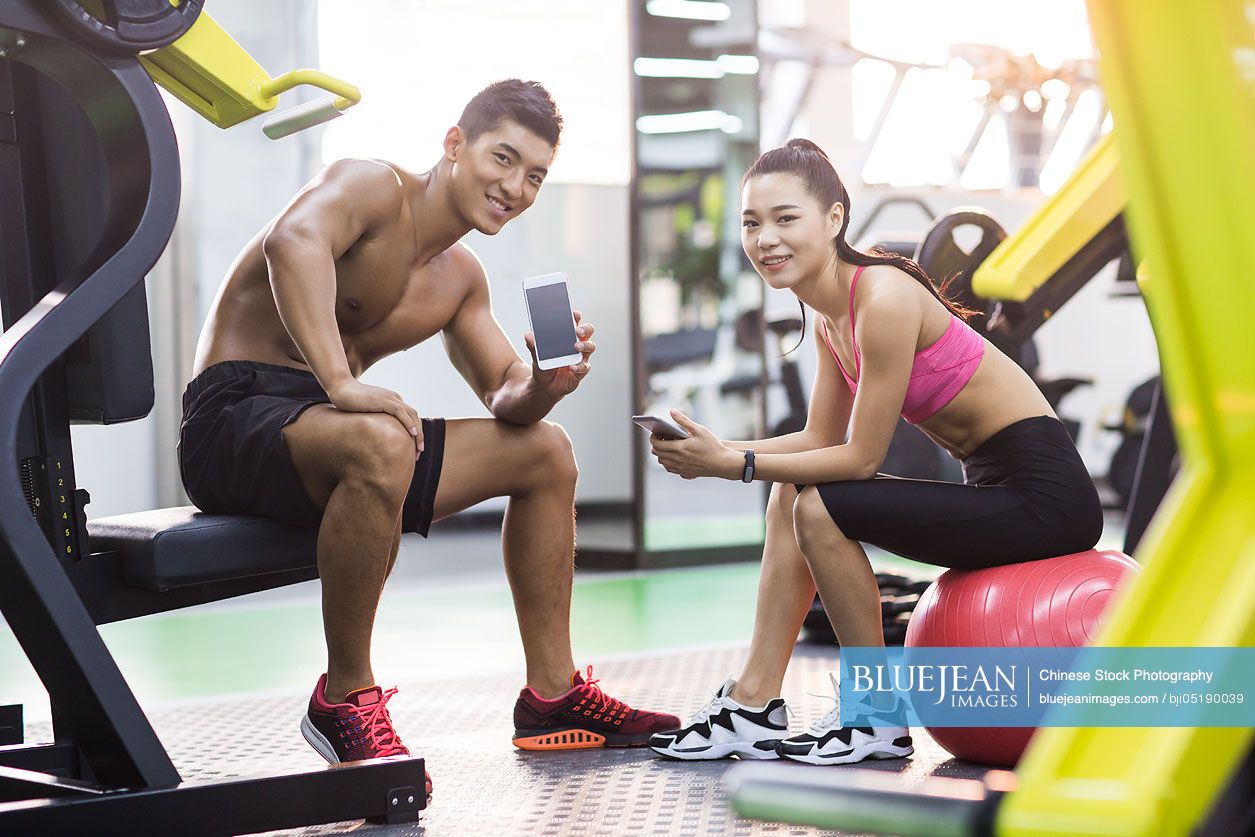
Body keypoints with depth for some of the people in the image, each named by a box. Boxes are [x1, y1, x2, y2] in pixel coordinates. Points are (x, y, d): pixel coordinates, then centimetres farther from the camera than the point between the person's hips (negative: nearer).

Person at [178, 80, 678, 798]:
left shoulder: (460, 279, 15)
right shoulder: (374, 186, -12)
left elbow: (508, 401, 15)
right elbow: (294, 240, -34)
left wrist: (547, 383, -9)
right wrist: (342, 386, -40)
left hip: (319, 424, 10)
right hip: (236, 414, -9)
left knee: (544, 451, 14)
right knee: (379, 444, -41)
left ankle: (553, 694, 19)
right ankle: (346, 698, -23)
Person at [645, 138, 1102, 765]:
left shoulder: (884, 299, -21)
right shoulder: (830, 315, 7)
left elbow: (861, 457, -19)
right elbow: (821, 439, 11)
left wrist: (730, 465, -18)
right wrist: (712, 450, -3)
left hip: (1043, 497, -10)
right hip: (995, 487, 10)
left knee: (819, 508, -18)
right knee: (790, 495, 7)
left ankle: (880, 719, -4)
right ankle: (754, 705, 9)